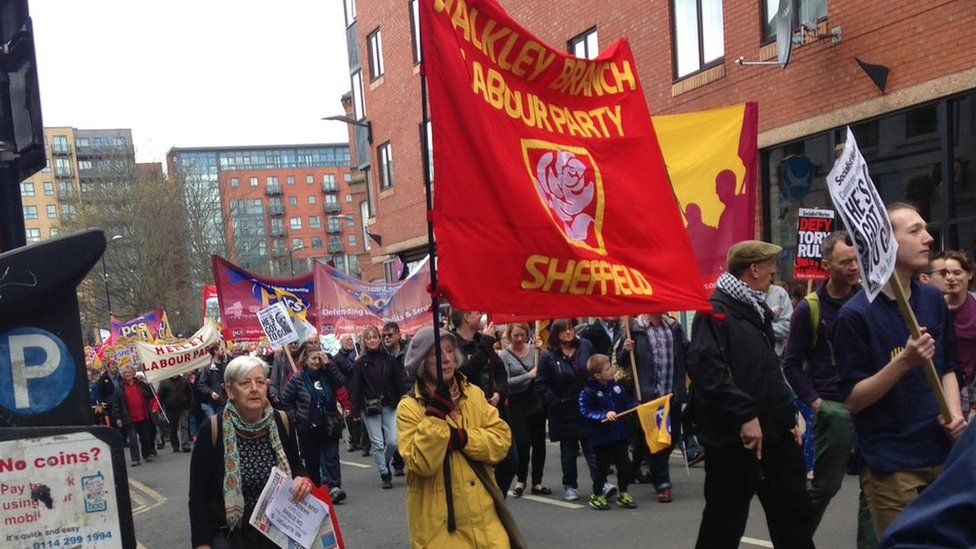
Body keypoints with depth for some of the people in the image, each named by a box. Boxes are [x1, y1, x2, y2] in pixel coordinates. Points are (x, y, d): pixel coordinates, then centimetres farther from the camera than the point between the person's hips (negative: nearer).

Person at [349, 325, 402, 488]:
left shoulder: (388, 359, 4)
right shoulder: (360, 363, 0)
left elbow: (398, 382, 5)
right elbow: (355, 387, -2)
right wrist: (355, 409, -9)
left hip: (389, 406, 1)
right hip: (370, 408, -1)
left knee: (393, 441, -3)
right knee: (377, 443, 0)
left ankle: (385, 462, 25)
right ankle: (384, 475, 13)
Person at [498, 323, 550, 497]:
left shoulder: (534, 350, 3)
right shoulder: (504, 355, -3)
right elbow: (506, 382, -12)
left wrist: (541, 351, -12)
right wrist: (529, 375, -16)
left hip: (536, 401, 3)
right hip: (517, 404, -3)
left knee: (539, 442, 6)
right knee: (523, 442, -6)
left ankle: (537, 483, 17)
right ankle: (520, 481, 14)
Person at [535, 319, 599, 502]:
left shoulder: (586, 346, 3)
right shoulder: (549, 357, -4)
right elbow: (541, 383, -6)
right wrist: (555, 403, -13)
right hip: (564, 413, -1)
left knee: (592, 446, -4)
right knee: (568, 450, 9)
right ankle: (570, 486, 20)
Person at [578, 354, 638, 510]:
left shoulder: (615, 386, 5)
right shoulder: (588, 392, -14)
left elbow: (628, 402, 13)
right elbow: (586, 412, -18)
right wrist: (604, 415, -26)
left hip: (619, 435, 6)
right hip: (601, 437, -6)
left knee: (624, 465, 10)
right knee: (603, 467, 4)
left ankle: (623, 494, 28)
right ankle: (596, 495, 23)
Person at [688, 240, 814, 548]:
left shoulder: (757, 312, 18)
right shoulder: (715, 312, -12)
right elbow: (707, 370, -27)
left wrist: (789, 418, 15)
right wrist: (745, 415, -28)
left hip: (775, 435, 9)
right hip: (733, 439, -9)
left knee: (795, 517, 15)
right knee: (724, 524, 3)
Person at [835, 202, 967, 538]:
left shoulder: (933, 300, 7)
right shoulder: (856, 315, -13)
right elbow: (852, 400, -13)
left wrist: (954, 412, 0)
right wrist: (904, 361, -24)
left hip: (941, 455, 6)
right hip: (890, 466, -6)